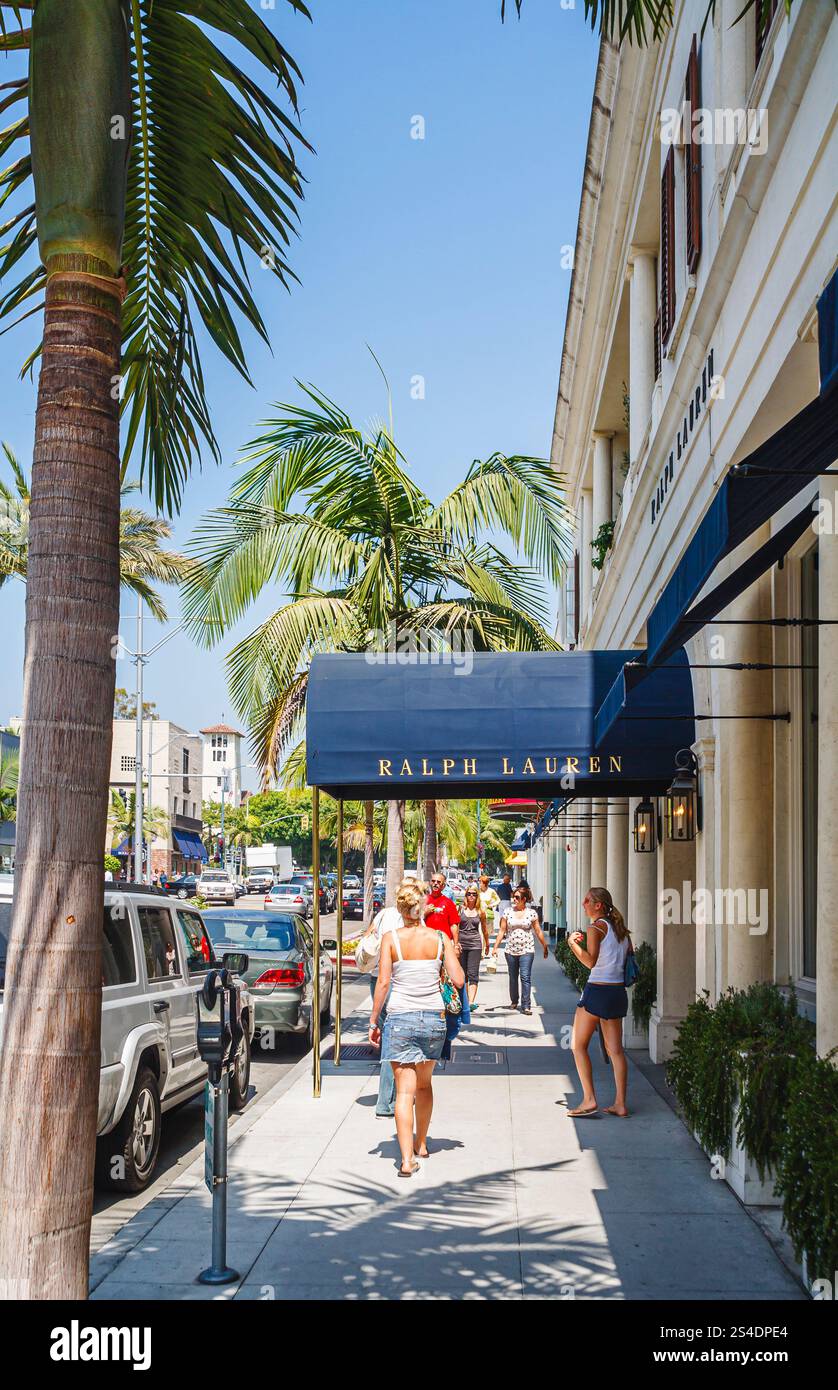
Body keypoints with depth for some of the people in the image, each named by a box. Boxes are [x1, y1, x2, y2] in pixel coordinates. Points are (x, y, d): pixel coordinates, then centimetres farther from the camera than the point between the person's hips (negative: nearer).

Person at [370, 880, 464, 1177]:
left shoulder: (391, 939, -6)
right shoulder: (440, 938, -1)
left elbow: (383, 983, -8)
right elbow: (458, 980, -3)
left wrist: (373, 1022, 0)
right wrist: (452, 954, 15)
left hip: (400, 1019, -2)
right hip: (434, 1018, 3)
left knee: (405, 1091, -3)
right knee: (424, 1083, 22)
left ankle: (407, 1159, -11)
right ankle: (421, 1144, 36)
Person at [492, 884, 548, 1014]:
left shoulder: (532, 913, 0)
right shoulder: (507, 911, 4)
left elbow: (538, 932, 6)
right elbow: (502, 931, 7)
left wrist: (545, 947, 8)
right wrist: (495, 947, 2)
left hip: (527, 951, -2)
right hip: (511, 950, 2)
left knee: (525, 977, -11)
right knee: (513, 978, 12)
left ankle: (526, 1006, -10)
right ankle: (514, 1001, 30)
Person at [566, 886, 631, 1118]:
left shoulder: (596, 927, -11)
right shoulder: (621, 928, 12)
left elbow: (590, 961, -21)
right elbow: (628, 956, 15)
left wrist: (573, 943, -10)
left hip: (597, 991, -7)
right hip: (618, 991, 7)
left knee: (578, 1046, 2)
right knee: (615, 1050, 9)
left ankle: (589, 1100, -6)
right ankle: (620, 1104, 8)